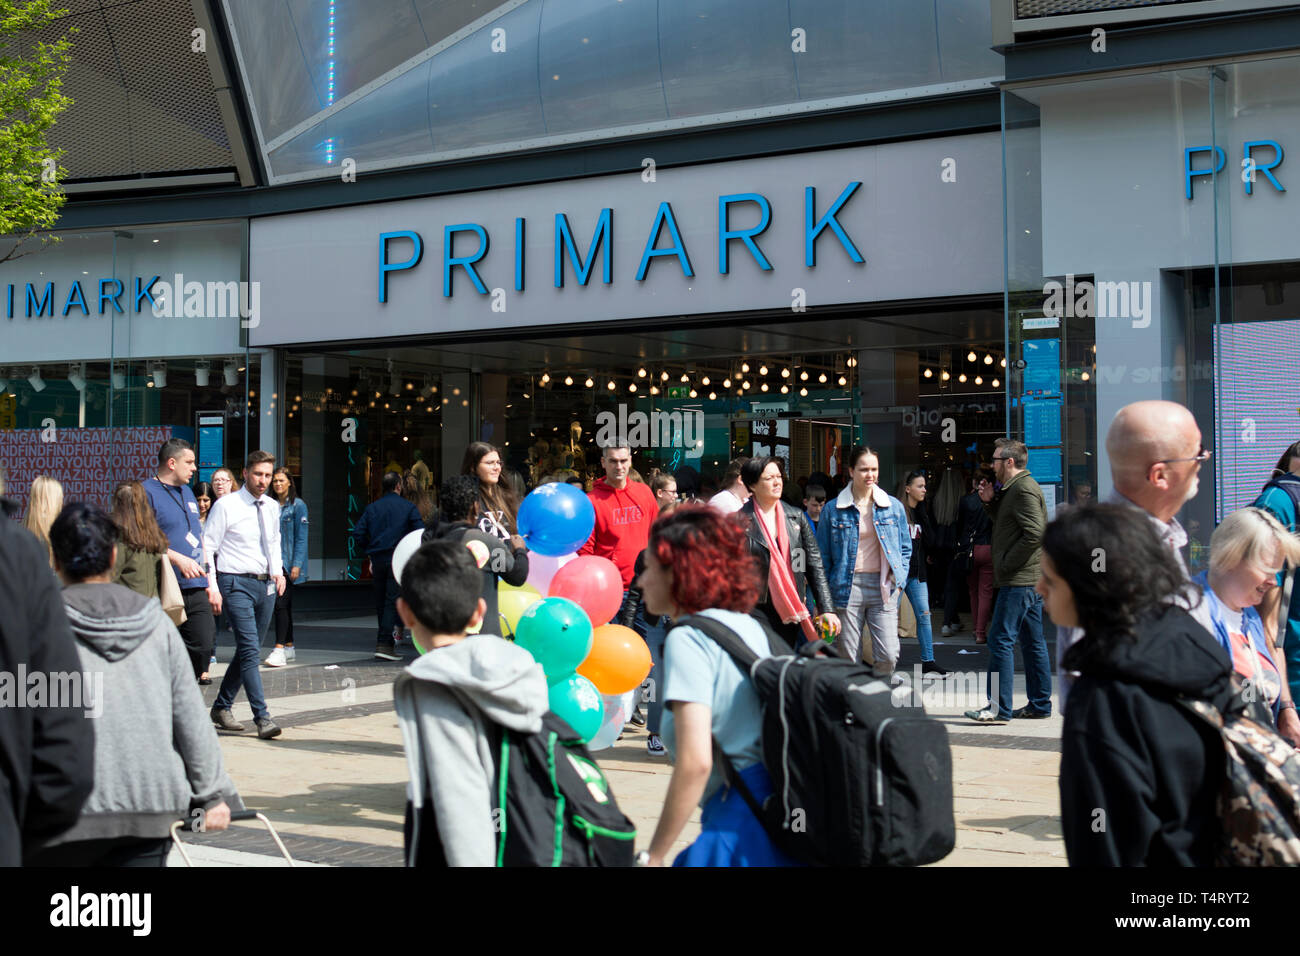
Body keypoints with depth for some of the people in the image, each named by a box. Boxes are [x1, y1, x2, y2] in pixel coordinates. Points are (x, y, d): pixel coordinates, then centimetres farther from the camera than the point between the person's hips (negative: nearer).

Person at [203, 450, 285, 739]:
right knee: (249, 650, -14)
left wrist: (278, 571, 12)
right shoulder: (226, 506, -6)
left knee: (247, 650, 12)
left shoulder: (272, 507, 12)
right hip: (237, 584, -7)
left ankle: (221, 707, 27)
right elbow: (207, 547, -7)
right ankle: (262, 718, -15)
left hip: (266, 585, 7)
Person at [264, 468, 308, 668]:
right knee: (282, 605, 9)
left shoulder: (298, 505, -3)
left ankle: (280, 648, -15)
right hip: (272, 561, 6)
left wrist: (296, 564, -13)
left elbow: (301, 537, -6)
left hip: (288, 562, -6)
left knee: (281, 603, -14)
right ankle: (290, 648, 16)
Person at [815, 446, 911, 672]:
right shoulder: (833, 510, 3)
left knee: (889, 657, -6)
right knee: (849, 660, 0)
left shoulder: (894, 507, 9)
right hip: (847, 586, -1)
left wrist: (899, 579, 4)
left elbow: (905, 548, 18)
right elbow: (823, 555, 7)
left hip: (883, 587, 1)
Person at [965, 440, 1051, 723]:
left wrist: (1006, 563, -17)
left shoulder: (1023, 490, -14)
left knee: (1000, 640, -9)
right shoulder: (1016, 488, 18)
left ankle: (999, 708, -8)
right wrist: (990, 503, 11)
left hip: (1018, 581, -11)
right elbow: (1006, 525, 25)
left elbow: (1035, 534, -23)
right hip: (1030, 580, 11)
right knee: (1032, 642, 12)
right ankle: (1040, 704, 17)